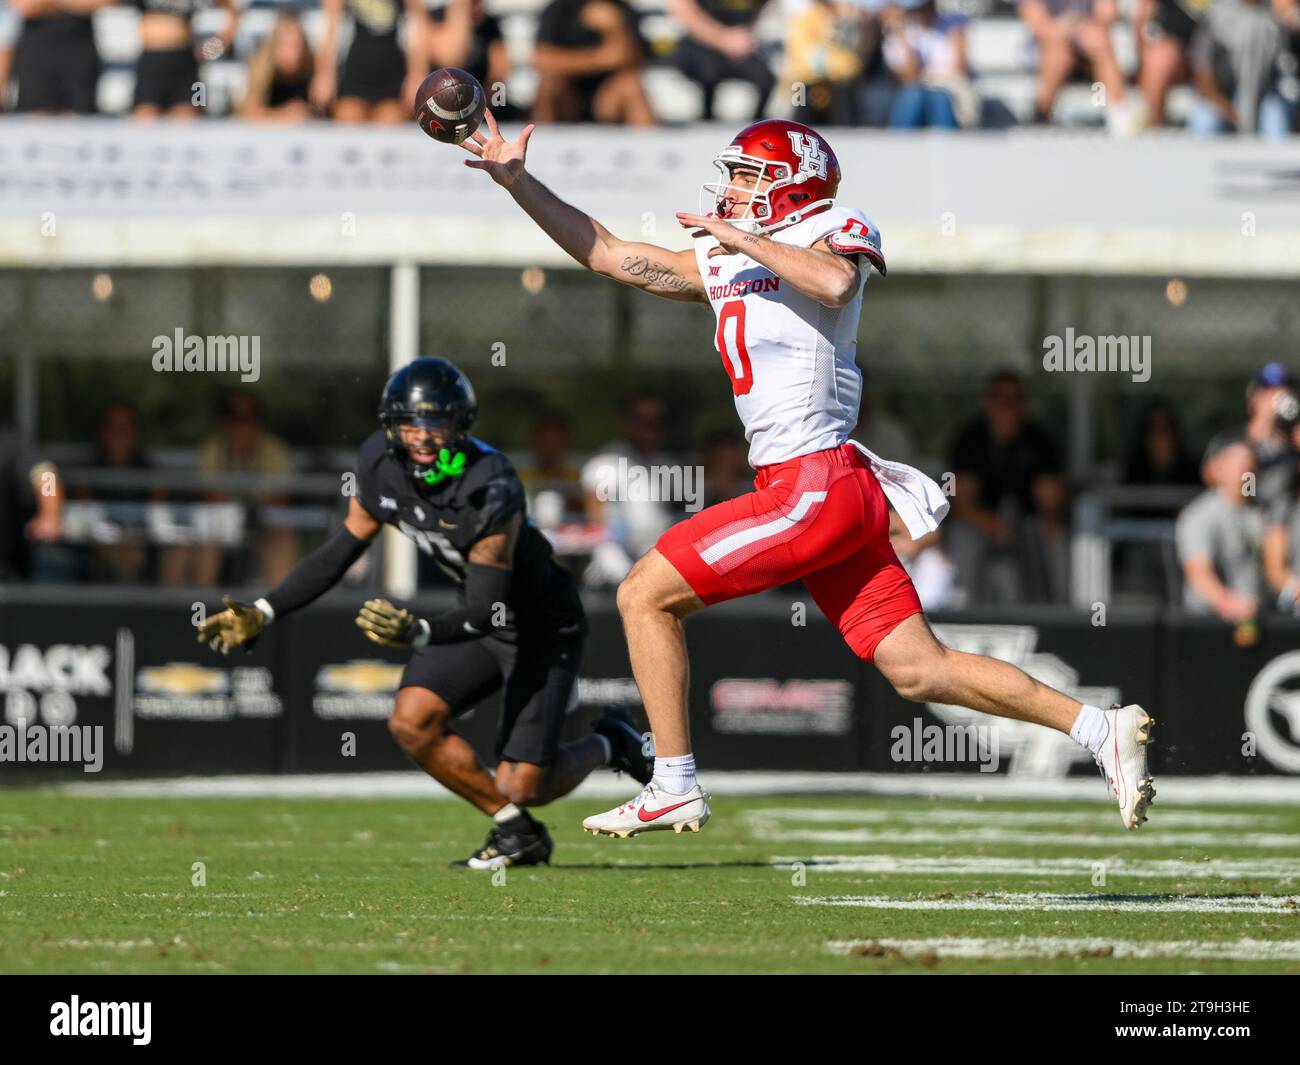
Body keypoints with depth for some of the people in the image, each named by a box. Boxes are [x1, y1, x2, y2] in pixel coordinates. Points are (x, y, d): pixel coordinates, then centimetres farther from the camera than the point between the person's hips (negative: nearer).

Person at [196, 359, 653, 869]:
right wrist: (262, 613, -7)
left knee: (522, 786, -11)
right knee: (412, 722, -14)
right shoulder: (381, 464, -14)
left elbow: (487, 611, -34)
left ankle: (607, 744, 23)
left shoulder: (490, 490, -34)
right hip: (482, 616, 7)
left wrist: (418, 634, -52)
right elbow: (340, 550, -1)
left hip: (543, 628, -7)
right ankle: (517, 832, 7)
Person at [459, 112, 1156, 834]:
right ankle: (1101, 729, 3)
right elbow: (606, 254, 24)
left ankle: (674, 787, 2)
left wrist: (745, 238, -16)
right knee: (921, 672, 4)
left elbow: (835, 283, -26)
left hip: (816, 484, -8)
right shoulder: (721, 265, 21)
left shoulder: (834, 231, -2)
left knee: (644, 596, -3)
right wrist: (517, 182, 19)